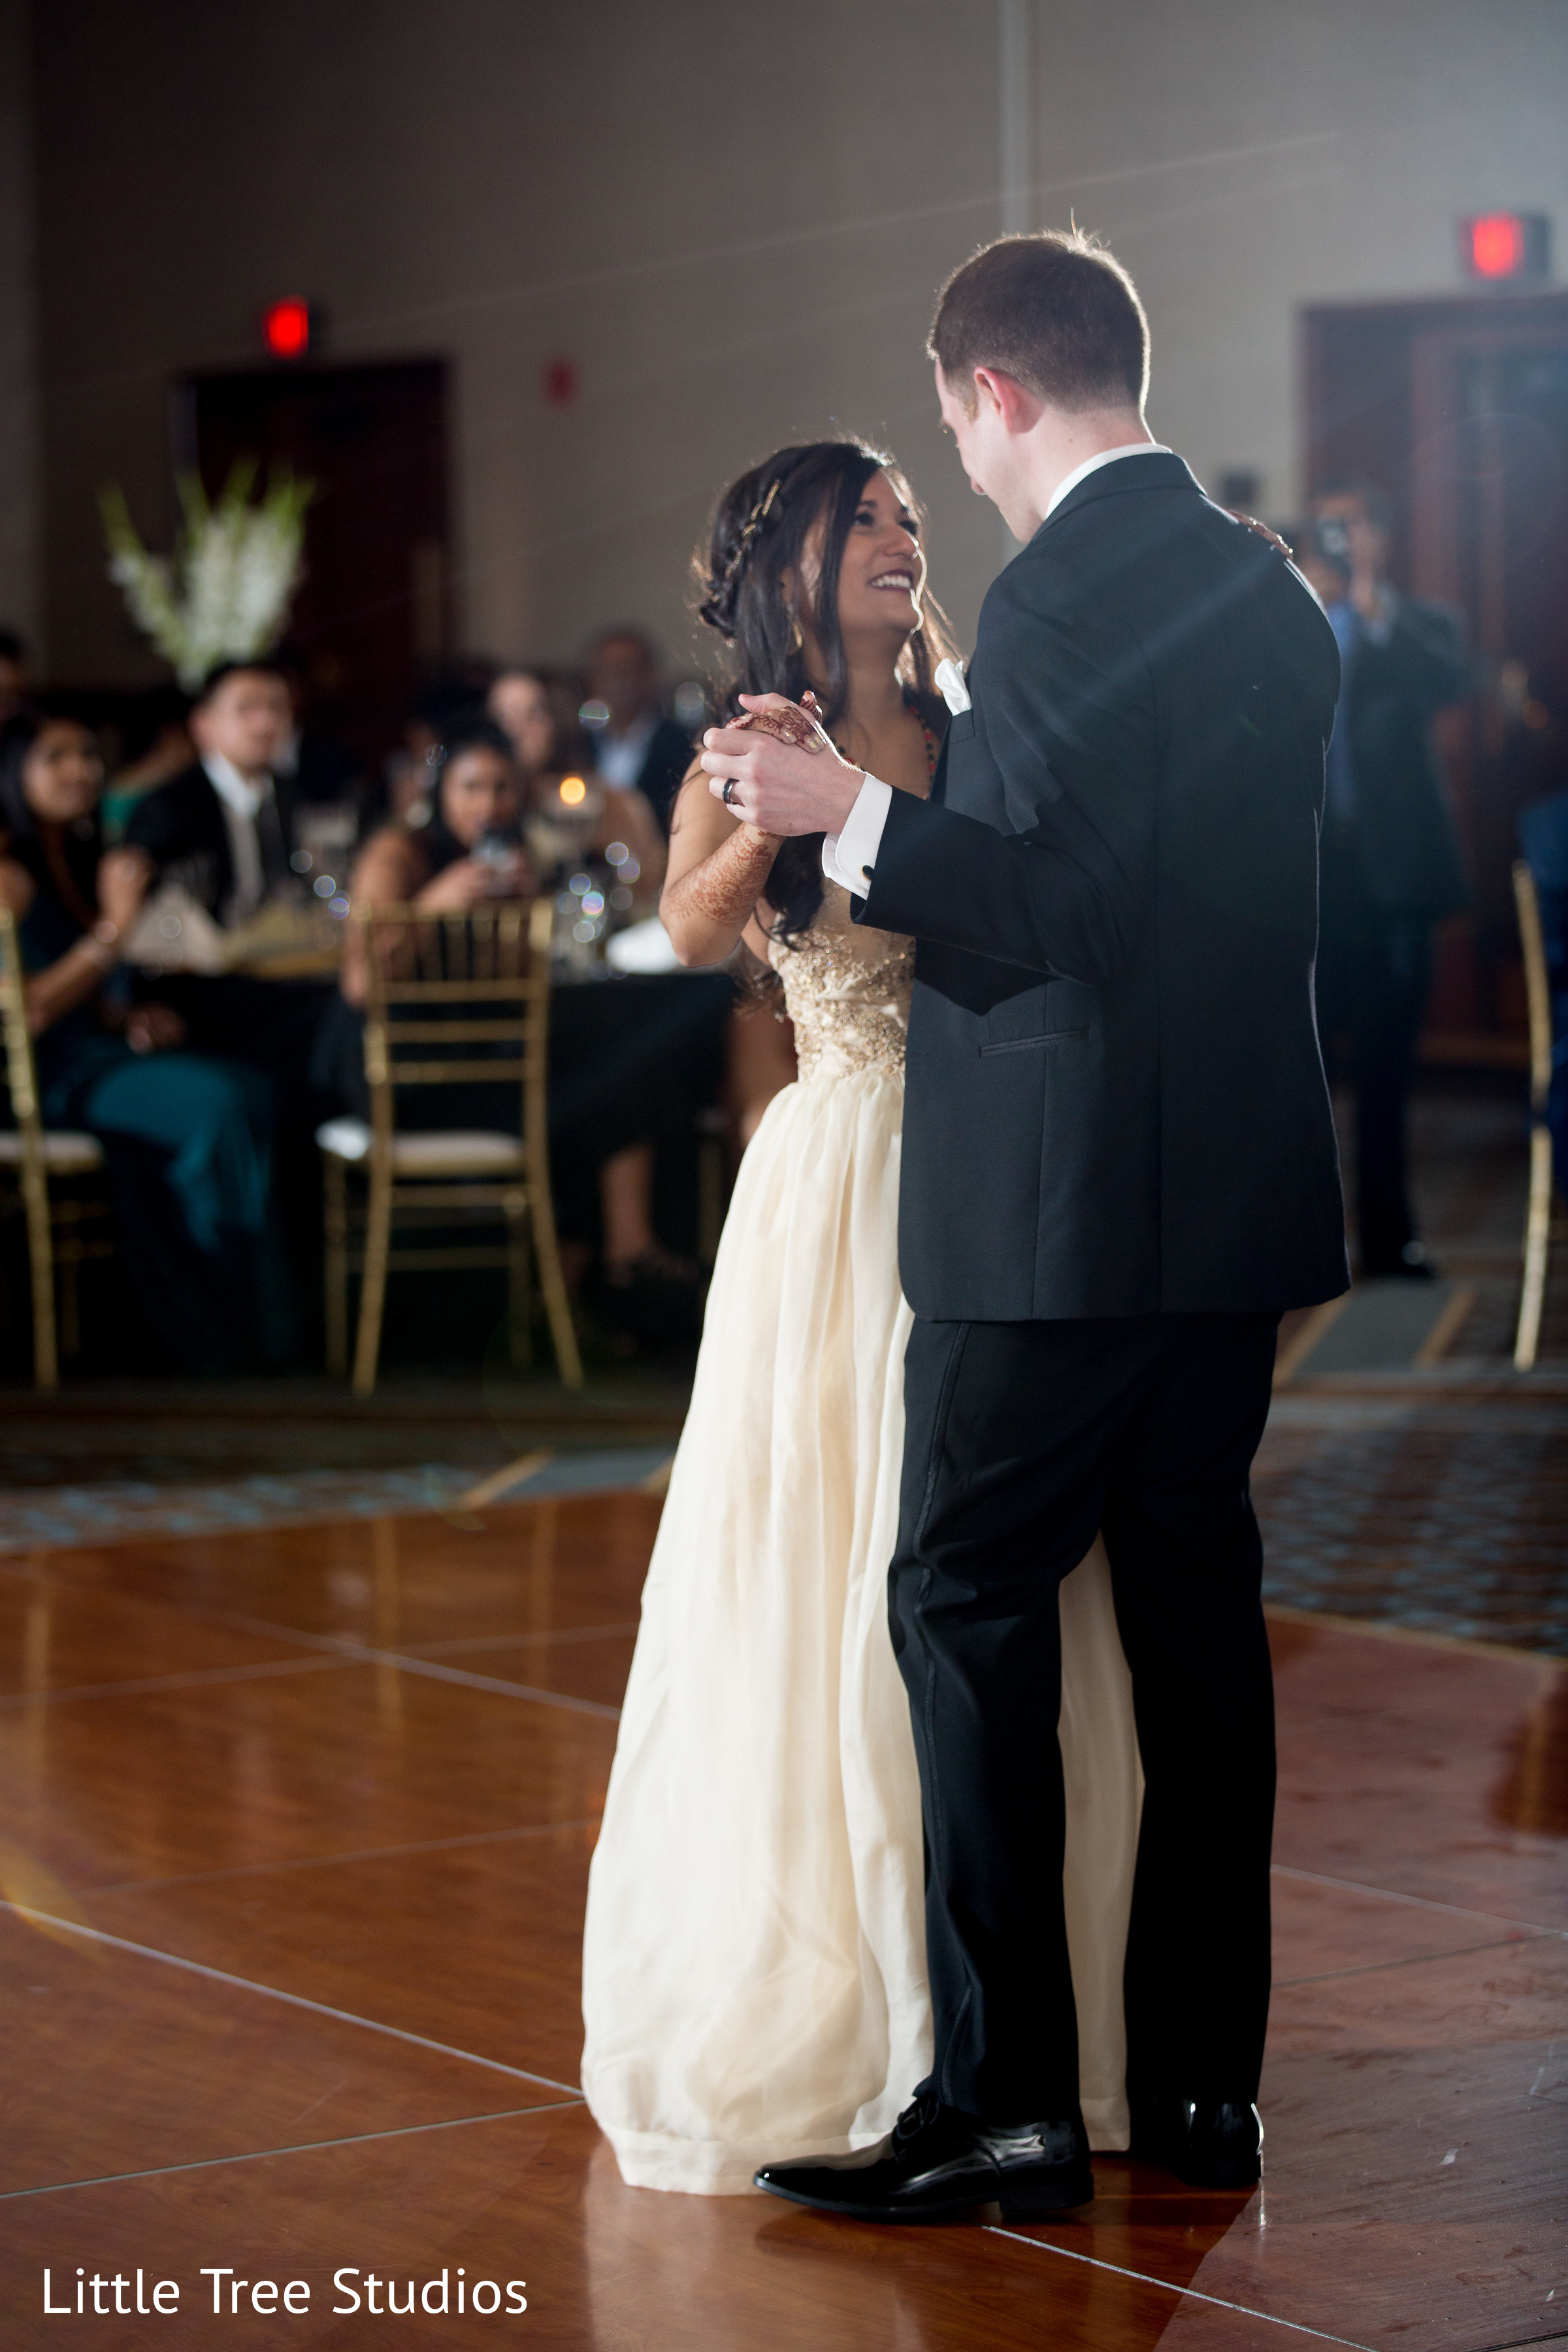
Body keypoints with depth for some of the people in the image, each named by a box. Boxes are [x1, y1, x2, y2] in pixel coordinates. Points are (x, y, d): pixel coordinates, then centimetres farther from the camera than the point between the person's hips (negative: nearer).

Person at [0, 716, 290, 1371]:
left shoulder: (74, 863, 16)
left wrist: (130, 1021, 3)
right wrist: (113, 928, -22)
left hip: (91, 1054, 9)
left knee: (250, 1089, -13)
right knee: (213, 1102, -25)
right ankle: (227, 1333, -10)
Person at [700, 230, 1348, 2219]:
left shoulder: (1061, 597, -15)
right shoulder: (1269, 591, 12)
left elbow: (1047, 910, -22)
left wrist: (847, 811, -18)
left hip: (1066, 1201, -8)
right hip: (1241, 1184, 9)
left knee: (969, 1608, -3)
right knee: (1195, 1604, 12)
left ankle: (1005, 2101, -3)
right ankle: (1202, 2085, 18)